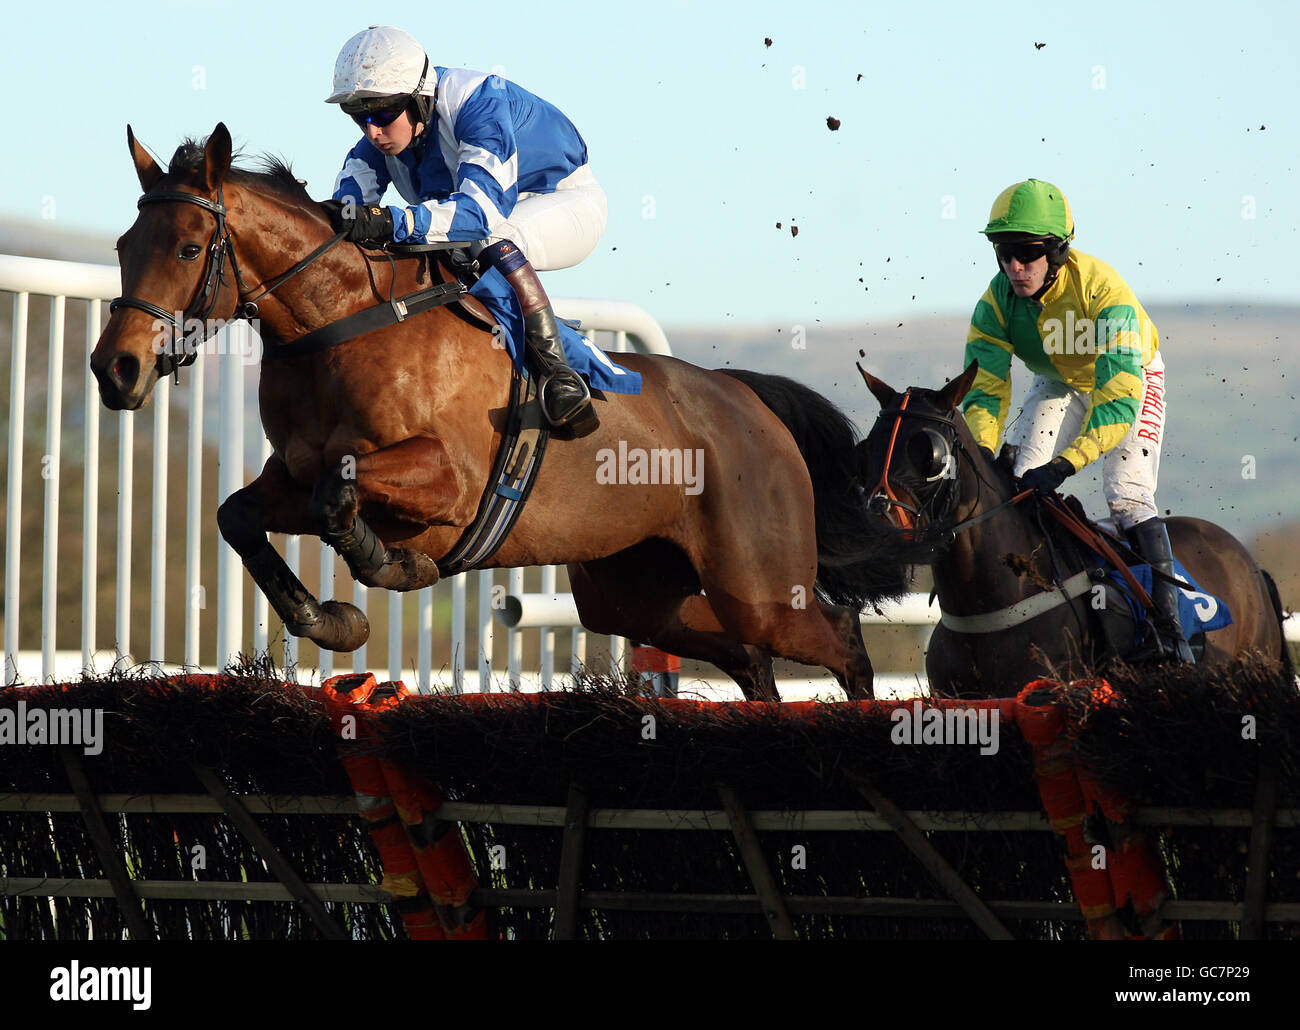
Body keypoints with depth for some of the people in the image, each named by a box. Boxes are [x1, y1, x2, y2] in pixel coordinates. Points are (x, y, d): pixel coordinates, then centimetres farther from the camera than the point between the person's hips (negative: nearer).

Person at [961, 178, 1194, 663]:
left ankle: (1168, 624, -15)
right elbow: (984, 387, -22)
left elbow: (1120, 395, -45)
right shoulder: (997, 302, -25)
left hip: (1132, 373, -5)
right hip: (1058, 383, 5)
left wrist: (1064, 465, -55)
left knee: (1127, 496, -19)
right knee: (1023, 485, -12)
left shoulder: (1103, 291, -39)